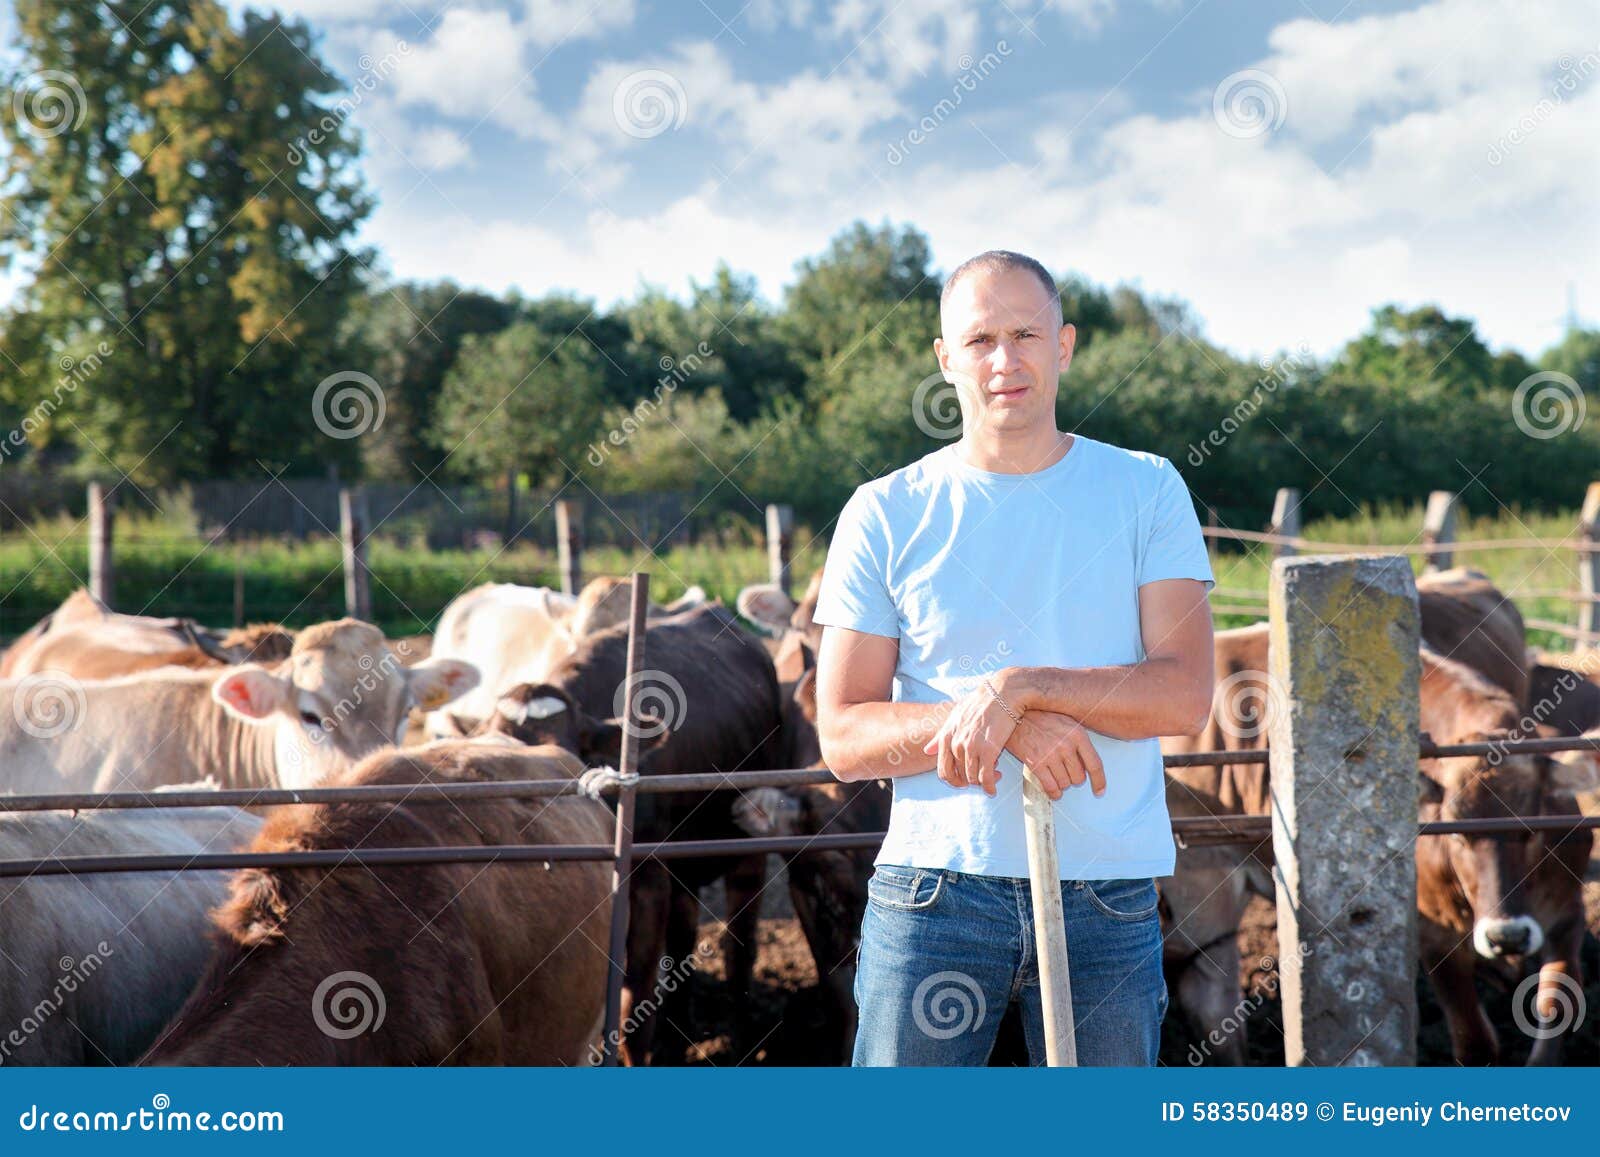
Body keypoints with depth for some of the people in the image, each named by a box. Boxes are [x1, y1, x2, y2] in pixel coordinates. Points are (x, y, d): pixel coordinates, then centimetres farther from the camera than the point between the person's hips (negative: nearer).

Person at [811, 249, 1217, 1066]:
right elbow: (844, 737, -1)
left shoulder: (1146, 490, 5)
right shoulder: (884, 515, 4)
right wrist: (1008, 724, -15)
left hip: (1107, 899, 1)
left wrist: (1021, 686, -19)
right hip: (935, 892, -1)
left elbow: (1186, 695, -6)